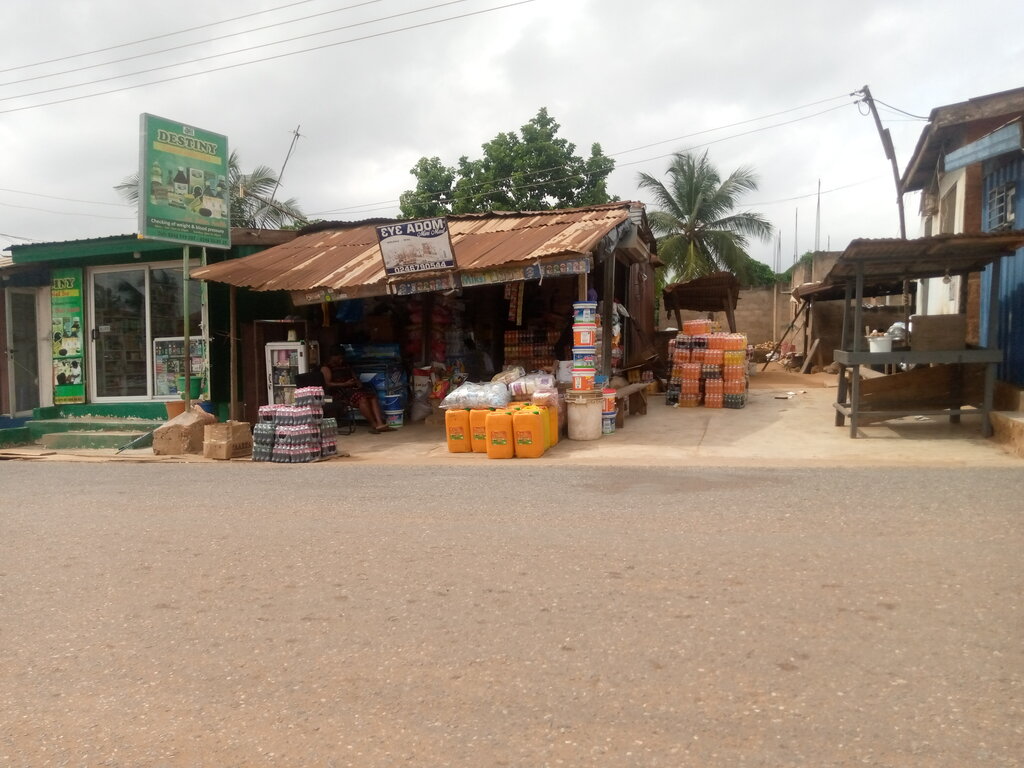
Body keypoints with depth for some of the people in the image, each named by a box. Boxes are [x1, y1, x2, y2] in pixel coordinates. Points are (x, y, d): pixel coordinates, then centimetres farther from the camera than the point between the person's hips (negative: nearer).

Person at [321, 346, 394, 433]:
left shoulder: (345, 365, 25)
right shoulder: (326, 368, 2)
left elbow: (354, 376, 26)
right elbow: (327, 384, -11)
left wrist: (358, 382, 1)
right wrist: (345, 384, -18)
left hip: (352, 388, 8)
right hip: (339, 391, -8)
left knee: (372, 395, -19)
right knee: (362, 398, -33)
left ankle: (380, 423, -31)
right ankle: (373, 425, -26)